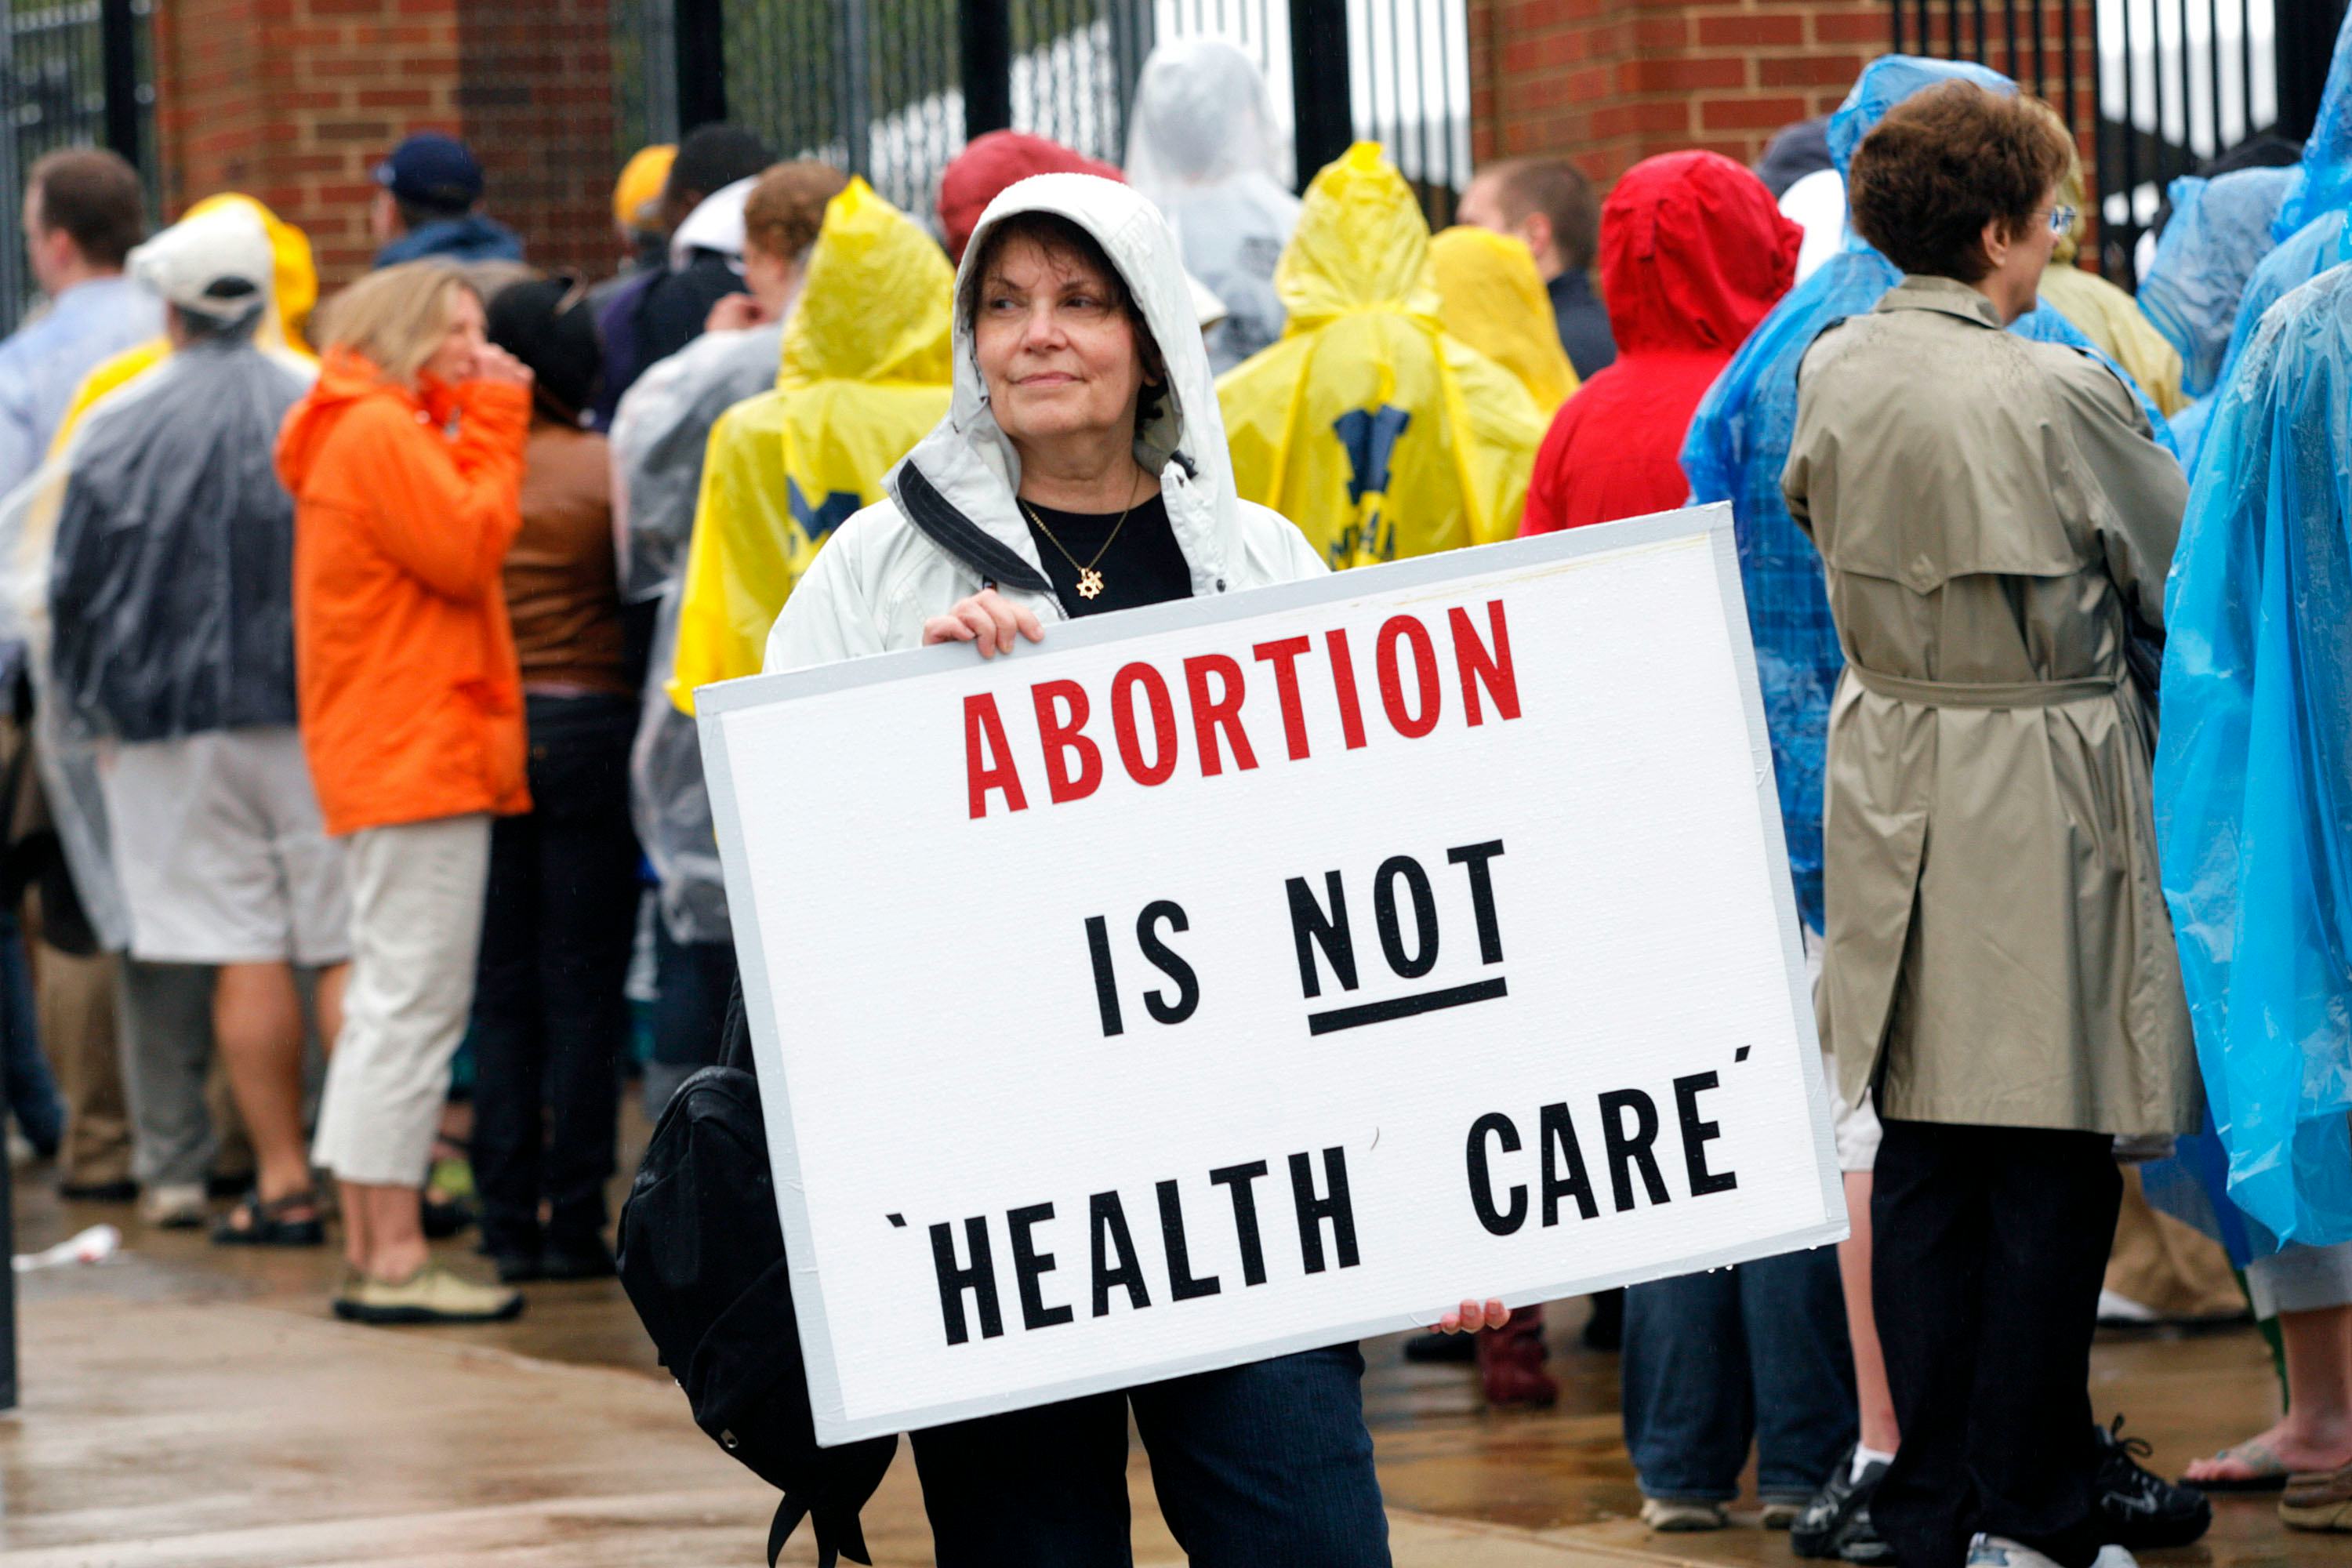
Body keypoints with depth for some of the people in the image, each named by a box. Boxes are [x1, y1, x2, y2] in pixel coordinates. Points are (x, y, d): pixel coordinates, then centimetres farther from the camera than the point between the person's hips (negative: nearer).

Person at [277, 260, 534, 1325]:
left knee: (388, 1001, 12)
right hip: (419, 754, -11)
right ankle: (393, 1262, -12)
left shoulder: (378, 431, 22)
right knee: (415, 1001, -11)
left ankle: (369, 1252, 14)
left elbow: (456, 550, 18)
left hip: (388, 755, 11)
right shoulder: (382, 432, -10)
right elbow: (466, 549, -17)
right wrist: (491, 427, -9)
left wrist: (482, 428, 13)